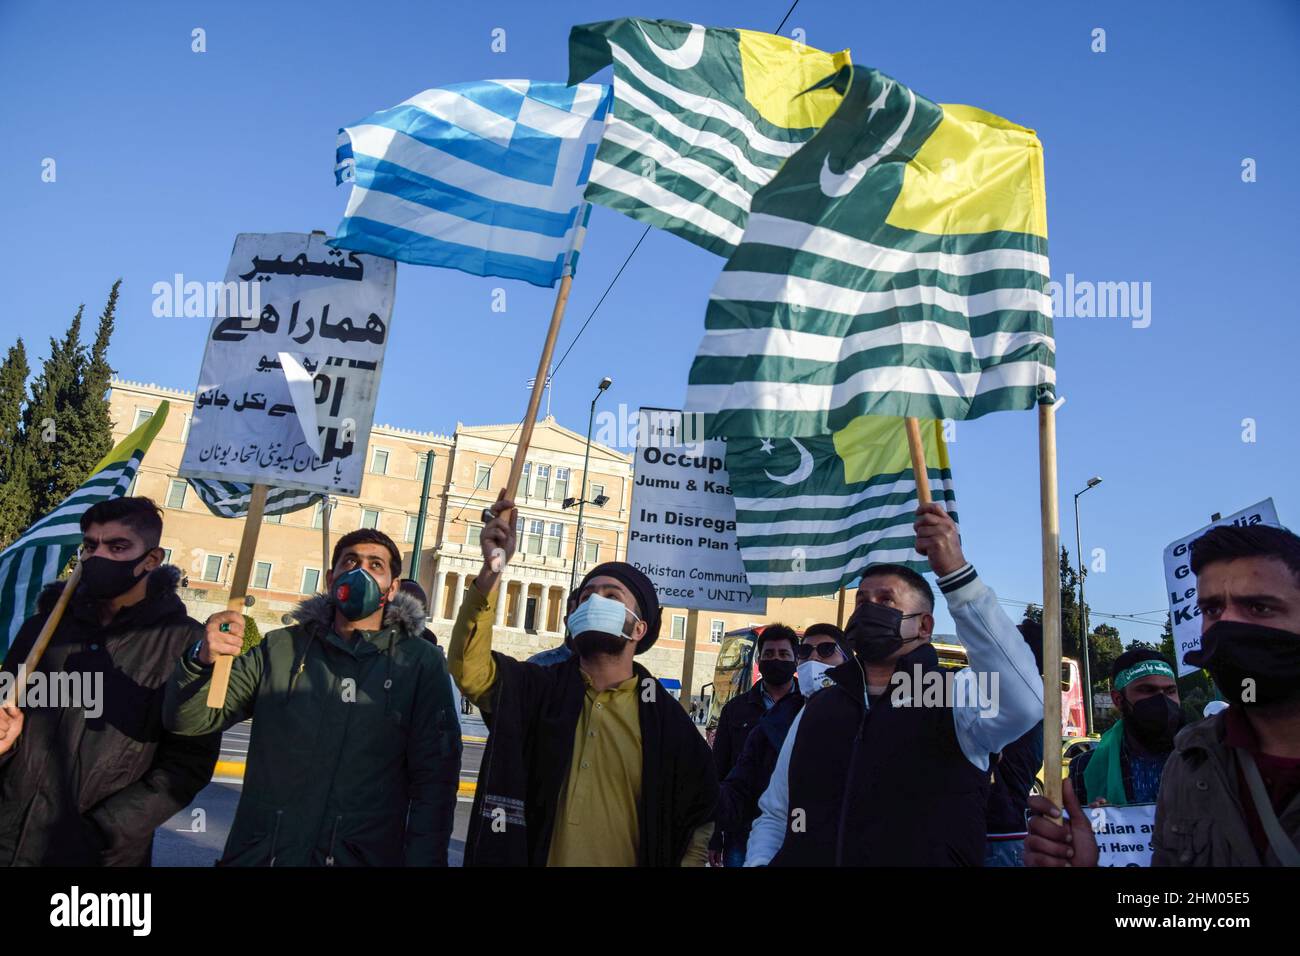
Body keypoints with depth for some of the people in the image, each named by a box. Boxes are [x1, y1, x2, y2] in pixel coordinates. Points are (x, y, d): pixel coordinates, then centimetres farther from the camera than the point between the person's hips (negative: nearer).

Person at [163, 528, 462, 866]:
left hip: (365, 857, -2)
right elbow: (188, 718, 0)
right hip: (260, 853, 2)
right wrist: (202, 659, -20)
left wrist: (422, 859, -16)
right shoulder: (281, 648, 3)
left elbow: (434, 779, -6)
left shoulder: (421, 662, -4)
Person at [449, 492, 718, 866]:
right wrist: (491, 569, -35)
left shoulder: (665, 717, -9)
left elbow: (703, 815, 2)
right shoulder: (538, 688, -8)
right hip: (530, 858, 1)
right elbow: (469, 668, -27)